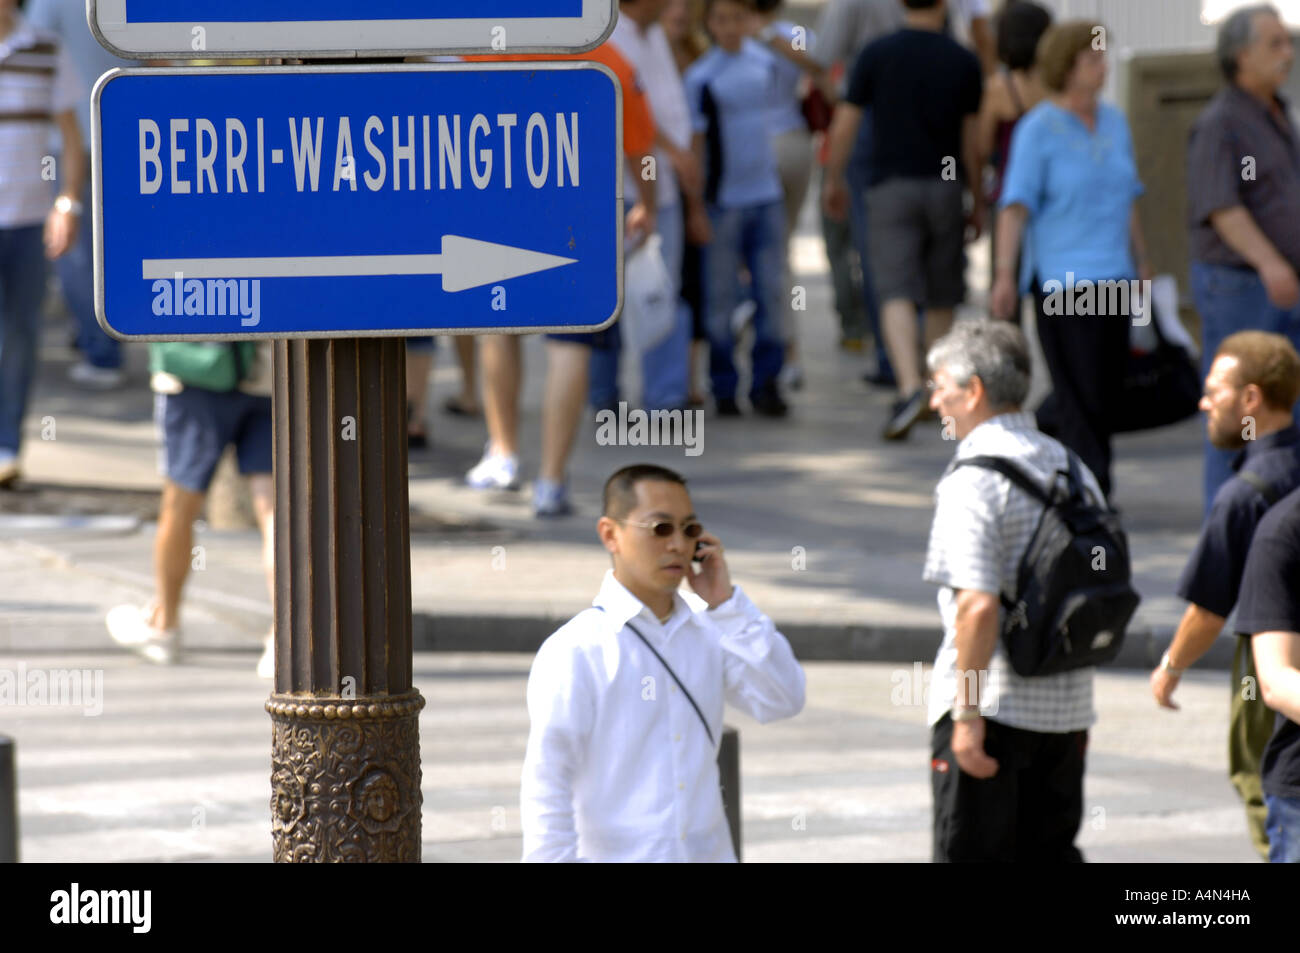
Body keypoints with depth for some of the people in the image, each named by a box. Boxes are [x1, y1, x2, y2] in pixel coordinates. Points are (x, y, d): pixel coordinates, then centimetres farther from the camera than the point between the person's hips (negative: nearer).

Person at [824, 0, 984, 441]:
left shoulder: (877, 55, -3)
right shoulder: (963, 61, 1)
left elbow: (844, 124, 0)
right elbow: (972, 137, 5)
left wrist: (835, 181, 14)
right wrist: (978, 198, 16)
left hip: (891, 186, -2)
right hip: (944, 187, 2)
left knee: (897, 293, -9)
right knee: (941, 297, 14)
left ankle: (910, 386, -27)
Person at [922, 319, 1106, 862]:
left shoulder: (972, 480, -14)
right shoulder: (1071, 467, 10)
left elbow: (978, 606, -23)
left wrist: (968, 715, -19)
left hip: (993, 708, -7)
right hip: (1066, 704, 7)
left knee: (969, 856, 1)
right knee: (1051, 852, 15)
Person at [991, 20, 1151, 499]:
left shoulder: (1114, 122, 14)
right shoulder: (1038, 130, -6)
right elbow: (1016, 205, -11)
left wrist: (1142, 266, 21)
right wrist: (1005, 274, -19)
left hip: (1114, 276, 7)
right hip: (1063, 278, -7)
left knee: (1109, 396, 6)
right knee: (1083, 395, -7)